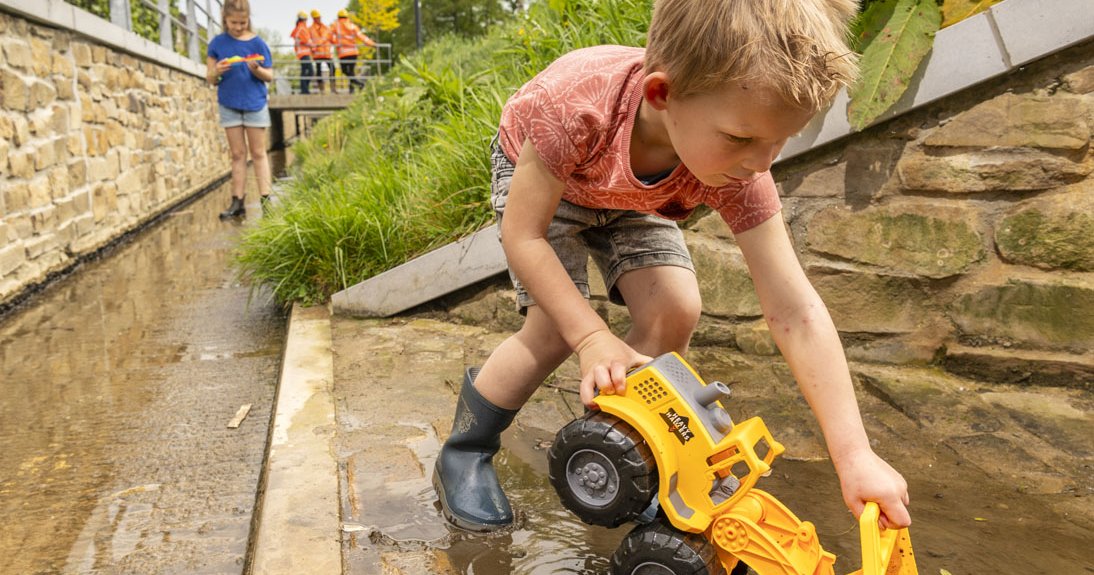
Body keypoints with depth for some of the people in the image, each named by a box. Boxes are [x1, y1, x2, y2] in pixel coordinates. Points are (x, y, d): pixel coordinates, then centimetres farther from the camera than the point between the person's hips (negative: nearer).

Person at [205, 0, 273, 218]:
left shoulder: (257, 42, -4)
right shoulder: (218, 43, 0)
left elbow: (269, 76, -1)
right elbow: (209, 78, 3)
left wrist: (257, 69, -22)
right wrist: (217, 71, -19)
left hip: (255, 102, -2)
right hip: (229, 104, 2)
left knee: (258, 152, 3)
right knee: (237, 154, 6)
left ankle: (266, 199, 3)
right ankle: (237, 202, 7)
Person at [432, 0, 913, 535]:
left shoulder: (738, 172, -35)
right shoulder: (578, 103, -45)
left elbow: (794, 310, -34)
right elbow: (523, 236, -33)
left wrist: (855, 455, -37)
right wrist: (592, 338, -40)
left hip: (632, 195, 3)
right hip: (538, 173, -3)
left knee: (676, 310, -18)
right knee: (555, 328, -21)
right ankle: (462, 455, 3)